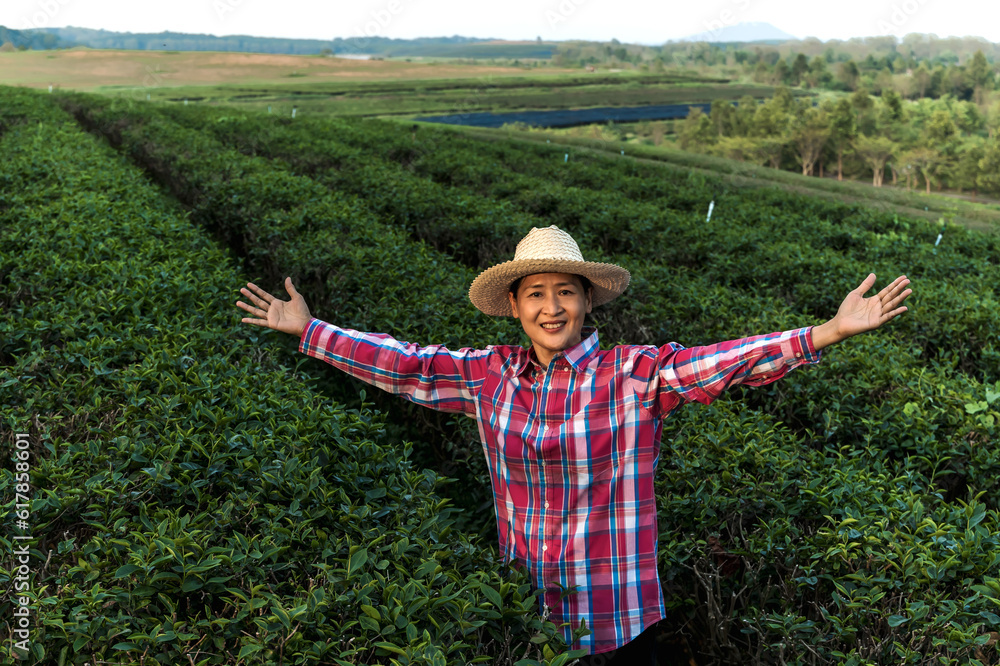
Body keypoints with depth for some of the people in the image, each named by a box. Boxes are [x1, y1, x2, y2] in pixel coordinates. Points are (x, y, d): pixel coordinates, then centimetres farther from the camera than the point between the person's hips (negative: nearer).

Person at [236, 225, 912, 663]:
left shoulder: (635, 375, -13)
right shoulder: (489, 375, -3)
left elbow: (722, 361, -23)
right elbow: (403, 363, 2)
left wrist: (832, 330, -34)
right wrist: (308, 329, 5)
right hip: (525, 610, 3)